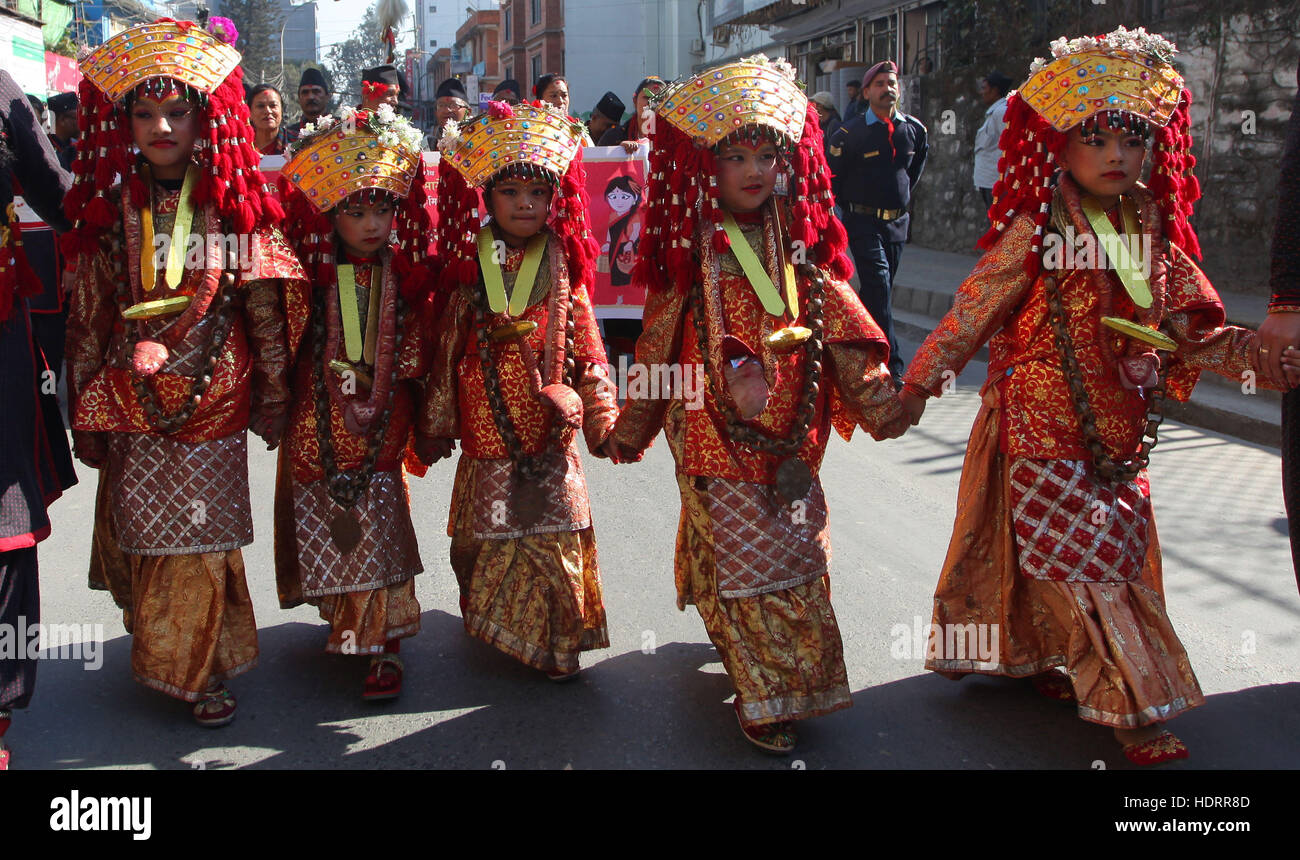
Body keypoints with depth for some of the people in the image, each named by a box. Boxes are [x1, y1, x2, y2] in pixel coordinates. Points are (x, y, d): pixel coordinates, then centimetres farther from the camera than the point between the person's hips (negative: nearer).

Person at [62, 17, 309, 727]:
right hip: (130, 410, 2)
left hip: (214, 403, -2)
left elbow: (266, 311, 1)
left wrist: (274, 401, 2)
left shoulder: (236, 207, -3)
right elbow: (87, 317, 6)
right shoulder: (109, 211, 1)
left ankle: (191, 669, 22)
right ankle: (176, 663, 27)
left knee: (200, 543, 4)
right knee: (141, 537, 7)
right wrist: (86, 412, 6)